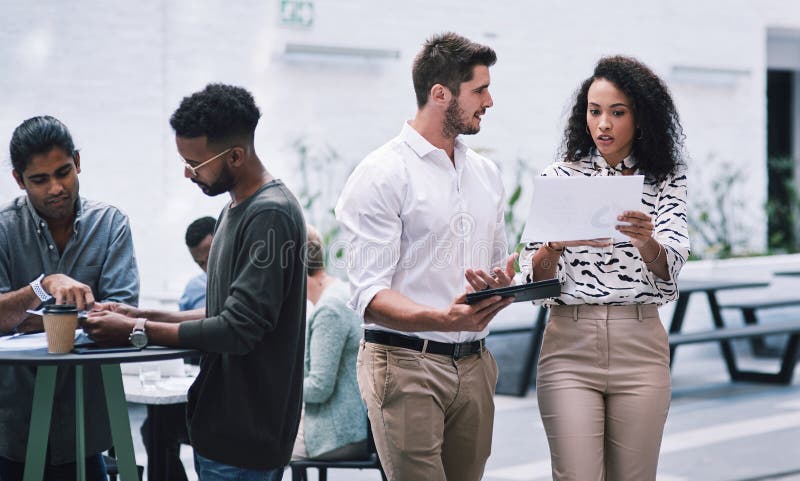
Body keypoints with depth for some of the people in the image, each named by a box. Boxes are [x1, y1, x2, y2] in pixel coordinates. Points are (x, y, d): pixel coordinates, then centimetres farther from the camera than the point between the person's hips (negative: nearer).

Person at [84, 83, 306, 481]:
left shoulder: (271, 216, -17)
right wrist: (142, 316, 6)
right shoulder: (235, 210, 15)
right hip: (219, 423, 9)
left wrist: (136, 332, -15)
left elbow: (239, 329, -22)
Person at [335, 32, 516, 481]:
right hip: (406, 364, -6)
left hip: (474, 366, 7)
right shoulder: (382, 175, -7)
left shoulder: (487, 173, 16)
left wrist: (499, 283, -1)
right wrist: (441, 319, -32)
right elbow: (370, 296, -14)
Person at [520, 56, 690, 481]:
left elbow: (668, 269, -8)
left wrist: (646, 240, -30)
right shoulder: (559, 178, 5)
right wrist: (555, 245, -22)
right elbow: (534, 275, 0)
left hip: (641, 348, 1)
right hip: (570, 345, -1)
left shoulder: (664, 181, 6)